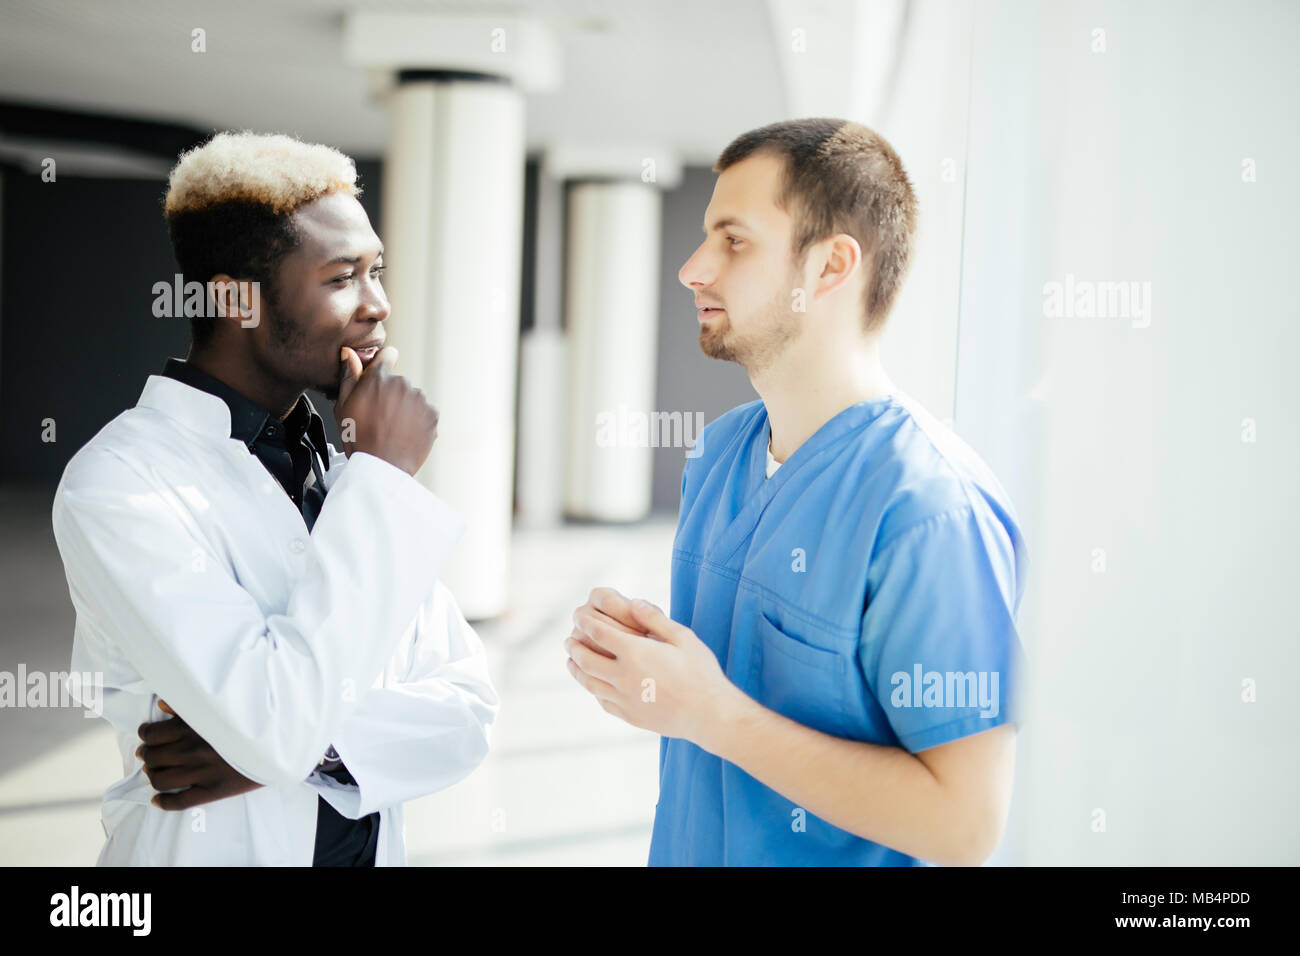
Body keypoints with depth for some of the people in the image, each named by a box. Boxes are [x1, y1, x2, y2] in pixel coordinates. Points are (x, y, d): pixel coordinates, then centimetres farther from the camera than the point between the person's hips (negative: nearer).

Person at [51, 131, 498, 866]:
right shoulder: (120, 482, -20)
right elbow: (275, 730, -30)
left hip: (375, 845, 6)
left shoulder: (345, 466, -1)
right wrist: (381, 478, -24)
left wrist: (311, 742, -22)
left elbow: (469, 708, -4)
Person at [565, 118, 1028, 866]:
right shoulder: (719, 451, 1)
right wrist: (634, 653, -8)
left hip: (837, 854, -7)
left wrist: (710, 711, -26)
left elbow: (966, 823, -27)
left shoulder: (935, 509, -25)